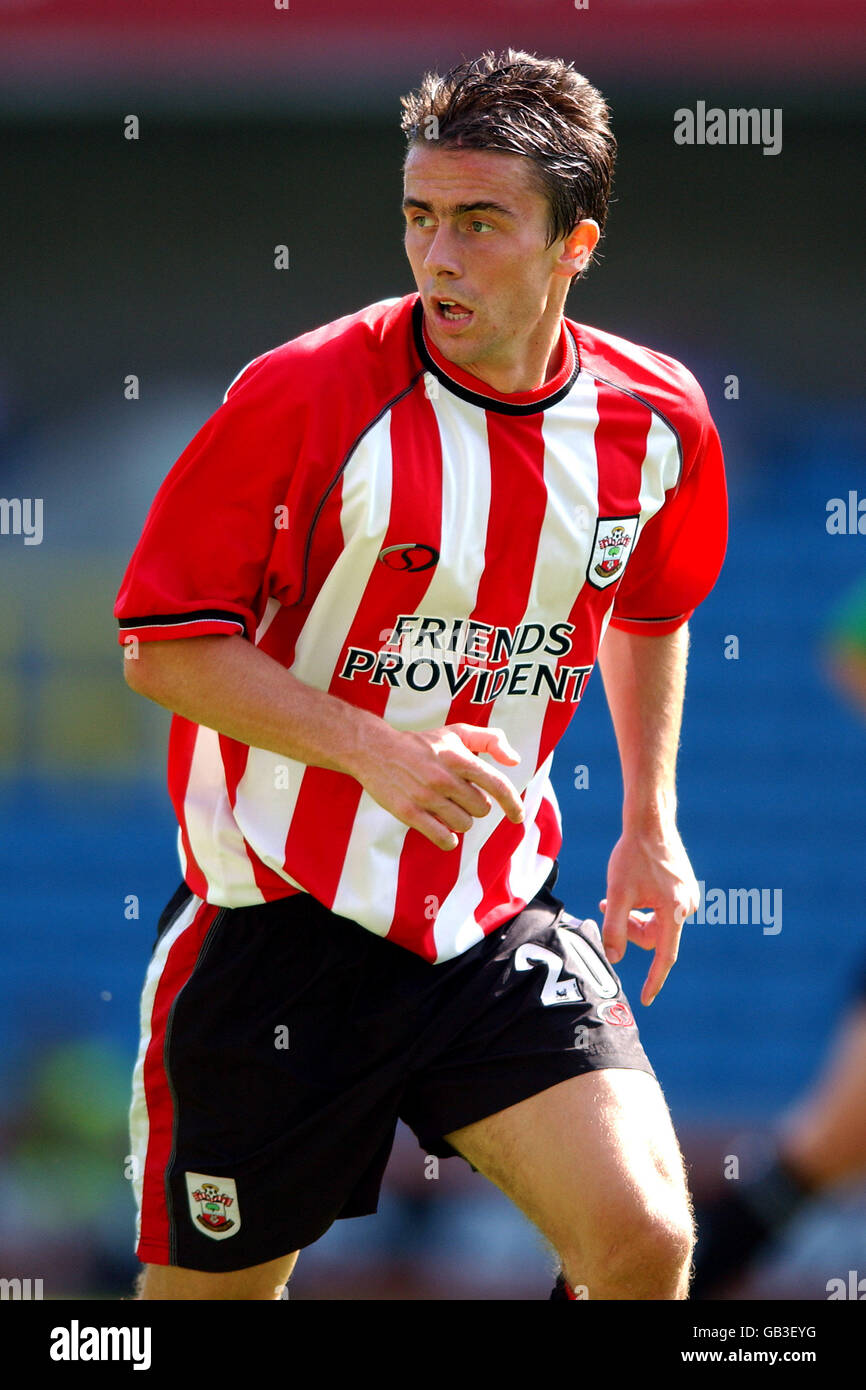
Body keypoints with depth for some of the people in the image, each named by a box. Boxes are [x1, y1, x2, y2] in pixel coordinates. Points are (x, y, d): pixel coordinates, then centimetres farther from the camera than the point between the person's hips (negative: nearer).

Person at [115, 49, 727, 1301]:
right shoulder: (305, 398, -15)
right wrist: (378, 748, -22)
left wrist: (651, 821, 15)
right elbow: (165, 645, -12)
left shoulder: (654, 422, -1)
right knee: (208, 1290, 6)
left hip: (500, 923, 3)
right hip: (274, 914, -3)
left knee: (645, 1241, -15)